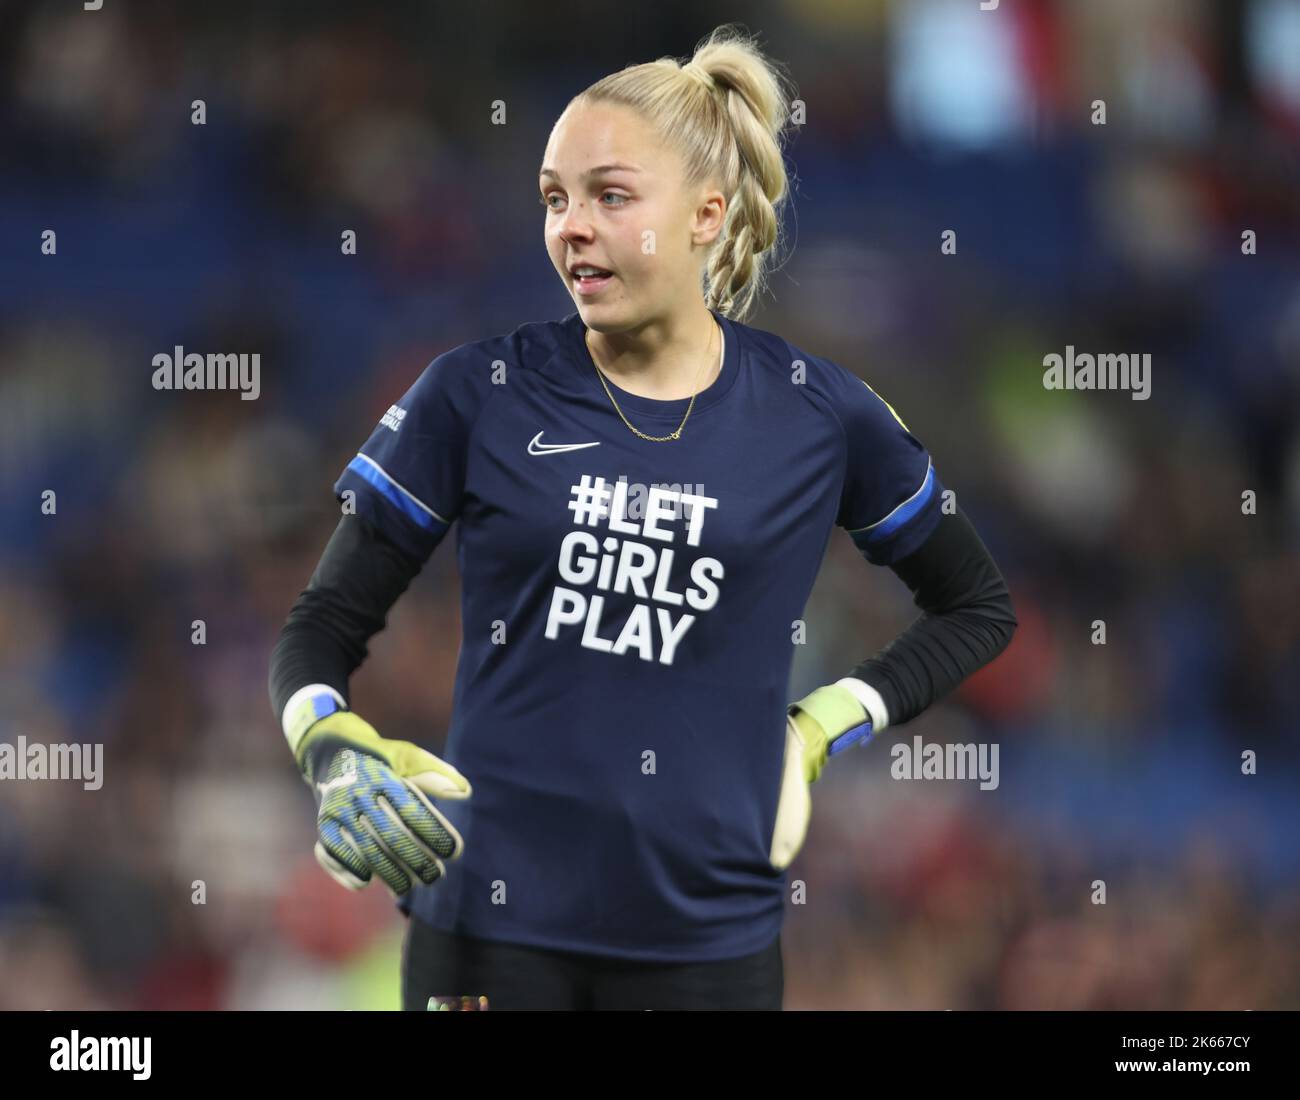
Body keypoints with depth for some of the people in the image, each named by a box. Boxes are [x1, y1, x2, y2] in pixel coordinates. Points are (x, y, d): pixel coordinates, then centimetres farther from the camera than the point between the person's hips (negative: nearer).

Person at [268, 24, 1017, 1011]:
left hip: (710, 935, 1)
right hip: (490, 926, 0)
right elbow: (324, 626, 4)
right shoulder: (478, 397, -1)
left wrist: (823, 729, 3)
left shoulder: (817, 414, 1)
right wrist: (335, 751, -16)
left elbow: (978, 607, 15)